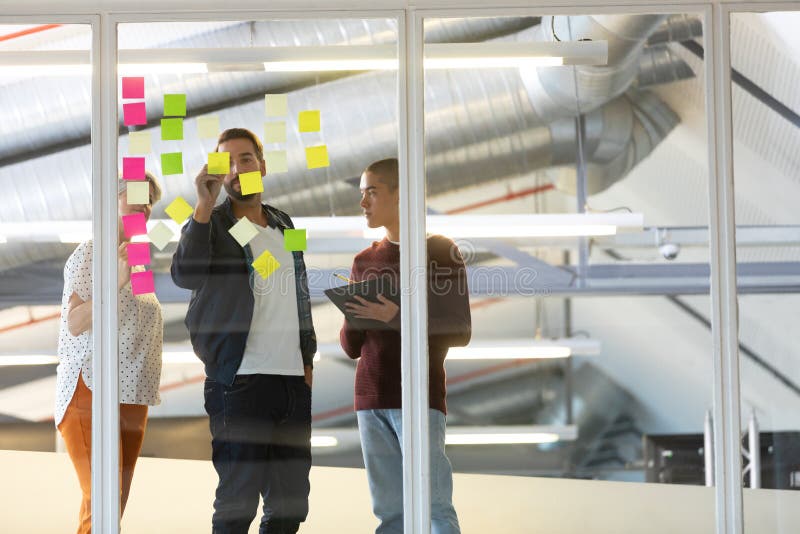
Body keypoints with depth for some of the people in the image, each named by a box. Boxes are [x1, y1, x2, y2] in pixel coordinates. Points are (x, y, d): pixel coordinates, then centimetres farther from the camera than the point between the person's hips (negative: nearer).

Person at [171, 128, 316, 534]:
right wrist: (205, 204, -24)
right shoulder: (211, 225, -1)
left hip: (294, 380, 6)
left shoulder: (283, 225, 18)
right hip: (241, 381, -6)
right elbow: (185, 274, -22)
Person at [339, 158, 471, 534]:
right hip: (371, 400, 5)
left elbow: (461, 332, -5)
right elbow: (351, 347, 14)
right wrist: (355, 317, -9)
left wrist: (396, 318, -17)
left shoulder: (441, 252, 0)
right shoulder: (365, 262, 16)